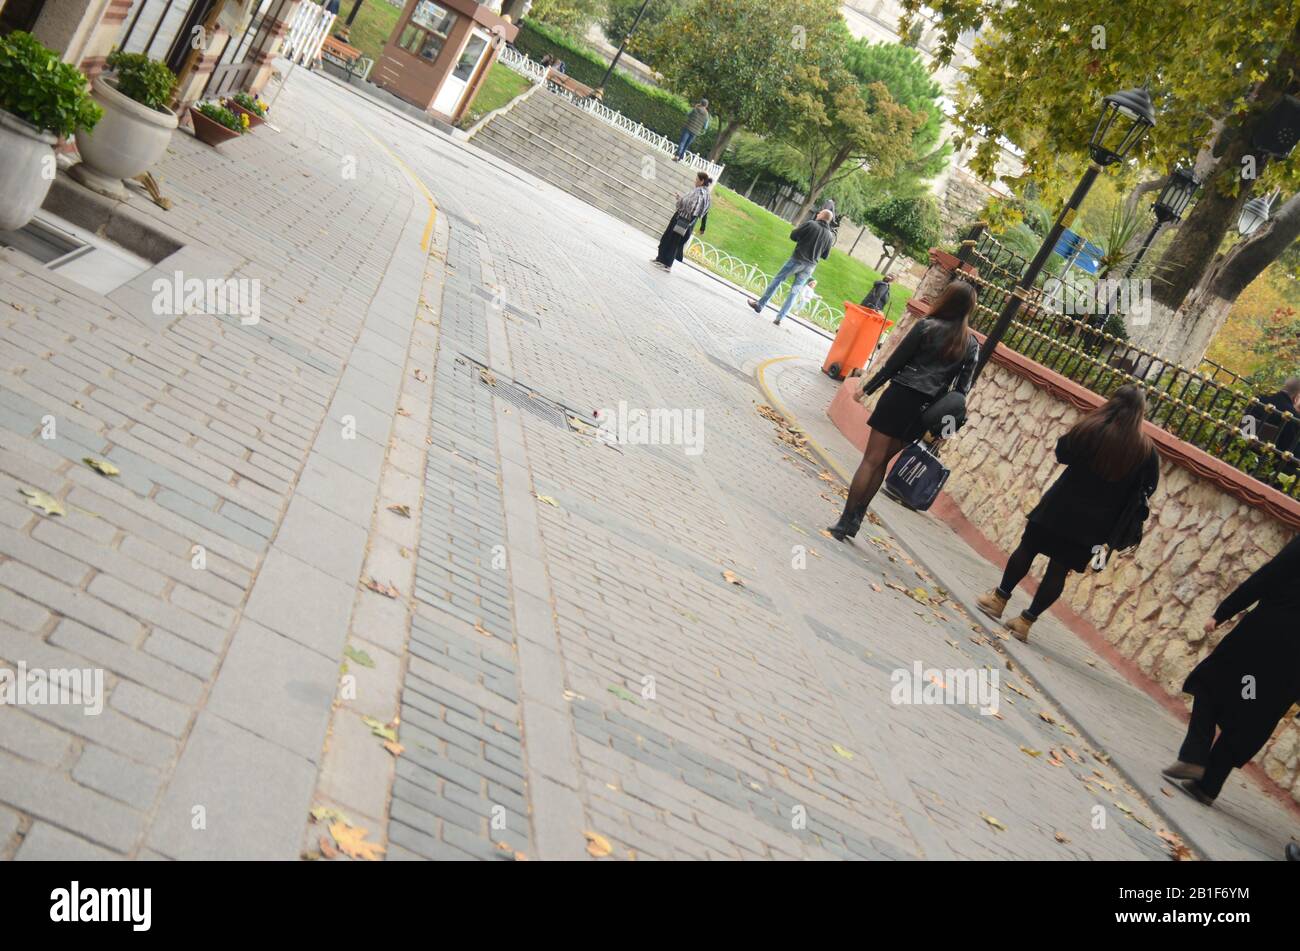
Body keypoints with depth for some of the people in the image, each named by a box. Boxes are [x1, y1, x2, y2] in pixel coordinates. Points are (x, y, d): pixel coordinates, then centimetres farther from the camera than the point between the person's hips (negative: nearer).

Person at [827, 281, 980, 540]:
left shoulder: (927, 327, -7)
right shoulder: (971, 345, 6)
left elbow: (895, 361, -6)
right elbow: (962, 388, 5)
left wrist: (868, 388, 4)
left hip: (900, 397, -4)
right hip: (925, 411, 4)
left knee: (872, 460, -1)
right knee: (882, 461, 14)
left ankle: (845, 521, -2)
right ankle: (855, 519, 15)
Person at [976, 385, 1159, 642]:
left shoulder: (1092, 428, -11)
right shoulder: (1145, 449, -7)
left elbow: (1062, 452, 2)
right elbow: (1147, 487, 2)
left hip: (1061, 505, -1)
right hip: (1096, 520, 1)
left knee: (1027, 549, 15)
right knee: (1059, 569, 7)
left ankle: (999, 599, 22)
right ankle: (1026, 620, 9)